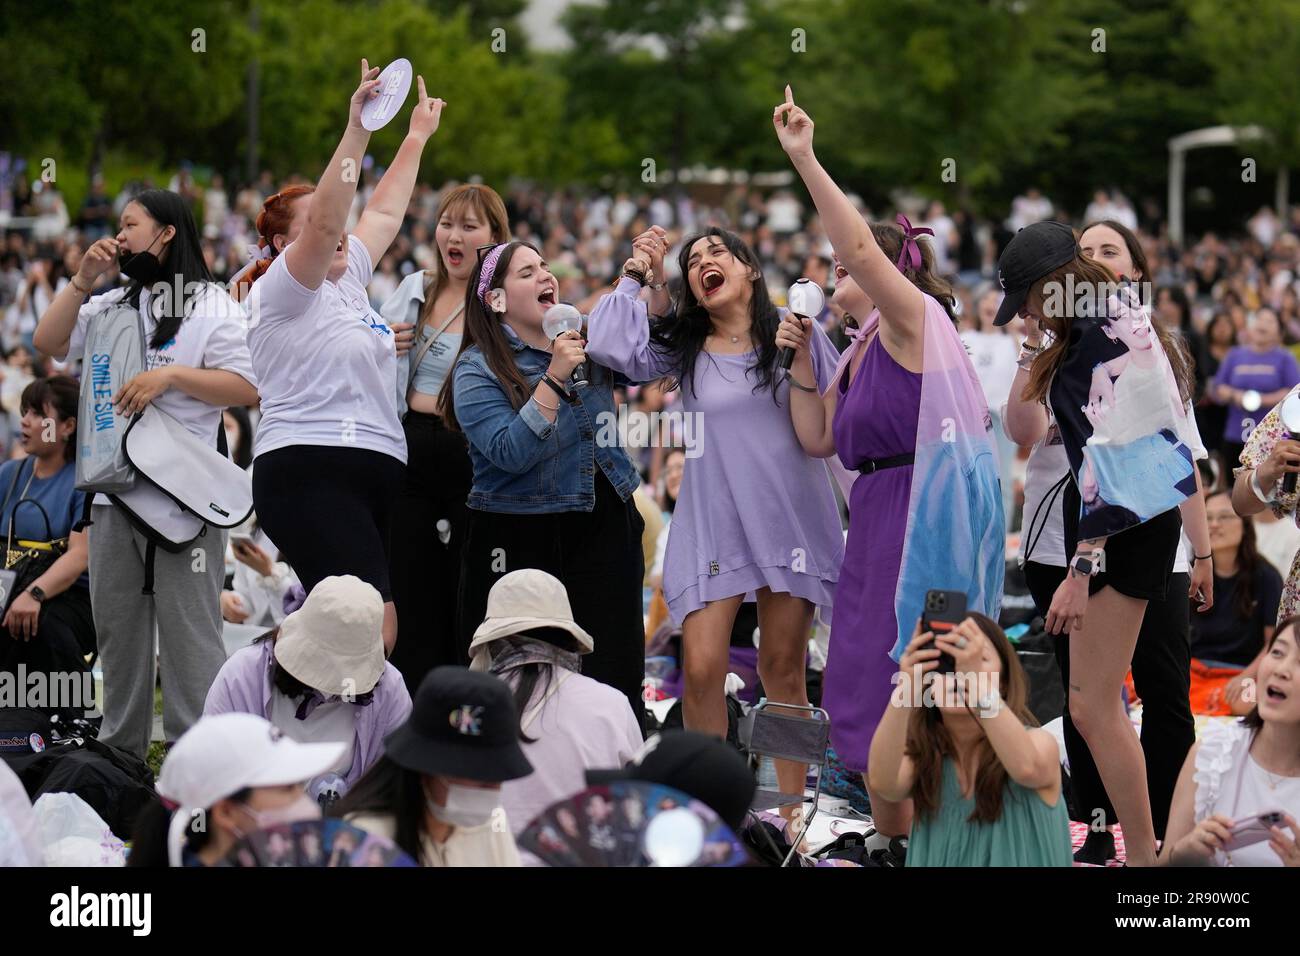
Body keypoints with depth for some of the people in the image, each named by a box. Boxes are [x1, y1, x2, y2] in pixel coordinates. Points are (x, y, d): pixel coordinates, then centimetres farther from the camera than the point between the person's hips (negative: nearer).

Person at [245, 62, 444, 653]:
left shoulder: (346, 280, 22)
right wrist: (357, 130, -25)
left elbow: (382, 214, 33)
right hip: (310, 473, -9)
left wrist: (417, 137, 37)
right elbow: (325, 219, -18)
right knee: (372, 627, -22)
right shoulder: (283, 289, -2)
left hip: (374, 472, 9)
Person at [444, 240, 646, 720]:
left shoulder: (589, 344, 11)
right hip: (521, 542, -4)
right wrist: (555, 377, -21)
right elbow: (511, 454, -17)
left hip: (604, 532, 4)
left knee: (615, 681, -3)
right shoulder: (479, 369, -5)